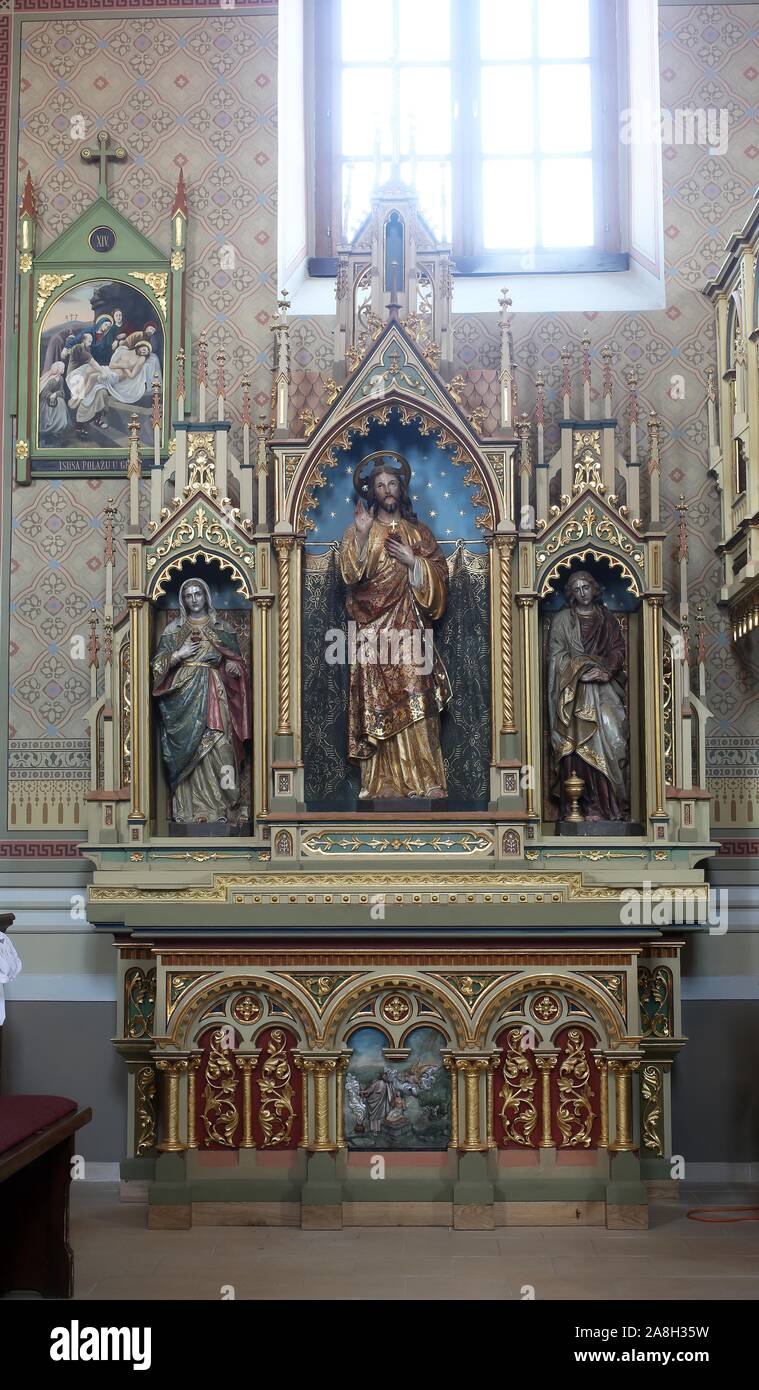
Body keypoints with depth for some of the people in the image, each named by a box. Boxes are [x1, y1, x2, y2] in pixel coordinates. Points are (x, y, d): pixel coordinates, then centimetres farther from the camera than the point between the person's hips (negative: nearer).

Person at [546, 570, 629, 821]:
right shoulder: (561, 619, 9)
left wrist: (606, 669, -10)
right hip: (574, 691, -2)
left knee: (610, 738, -12)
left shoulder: (607, 619, 17)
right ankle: (590, 805, -15)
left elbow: (619, 650, 10)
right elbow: (557, 654, 0)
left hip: (605, 688, 2)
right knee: (579, 743, -13)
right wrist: (582, 670, -14)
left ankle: (610, 803, -11)